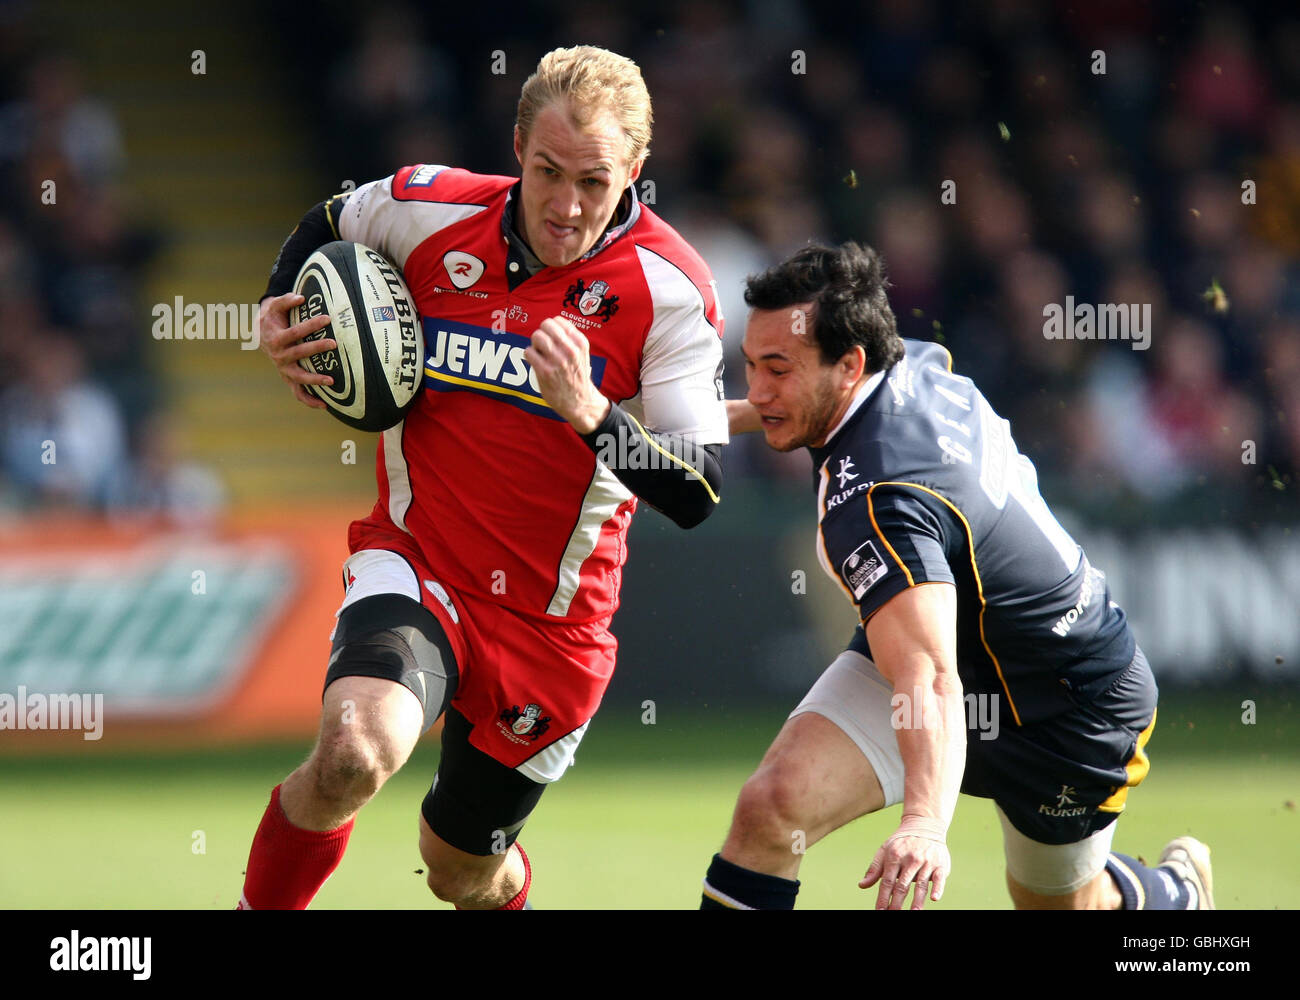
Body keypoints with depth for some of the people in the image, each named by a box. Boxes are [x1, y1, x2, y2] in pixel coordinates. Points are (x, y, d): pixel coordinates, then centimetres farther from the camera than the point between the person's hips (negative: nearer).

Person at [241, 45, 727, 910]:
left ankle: (507, 885, 55)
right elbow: (328, 226, 18)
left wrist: (589, 414, -30)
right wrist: (278, 315, 0)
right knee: (354, 751, -33)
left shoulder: (669, 290, -13)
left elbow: (697, 493, -16)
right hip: (416, 565, 0)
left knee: (463, 869, 16)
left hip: (552, 624, 0)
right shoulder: (430, 209, -7)